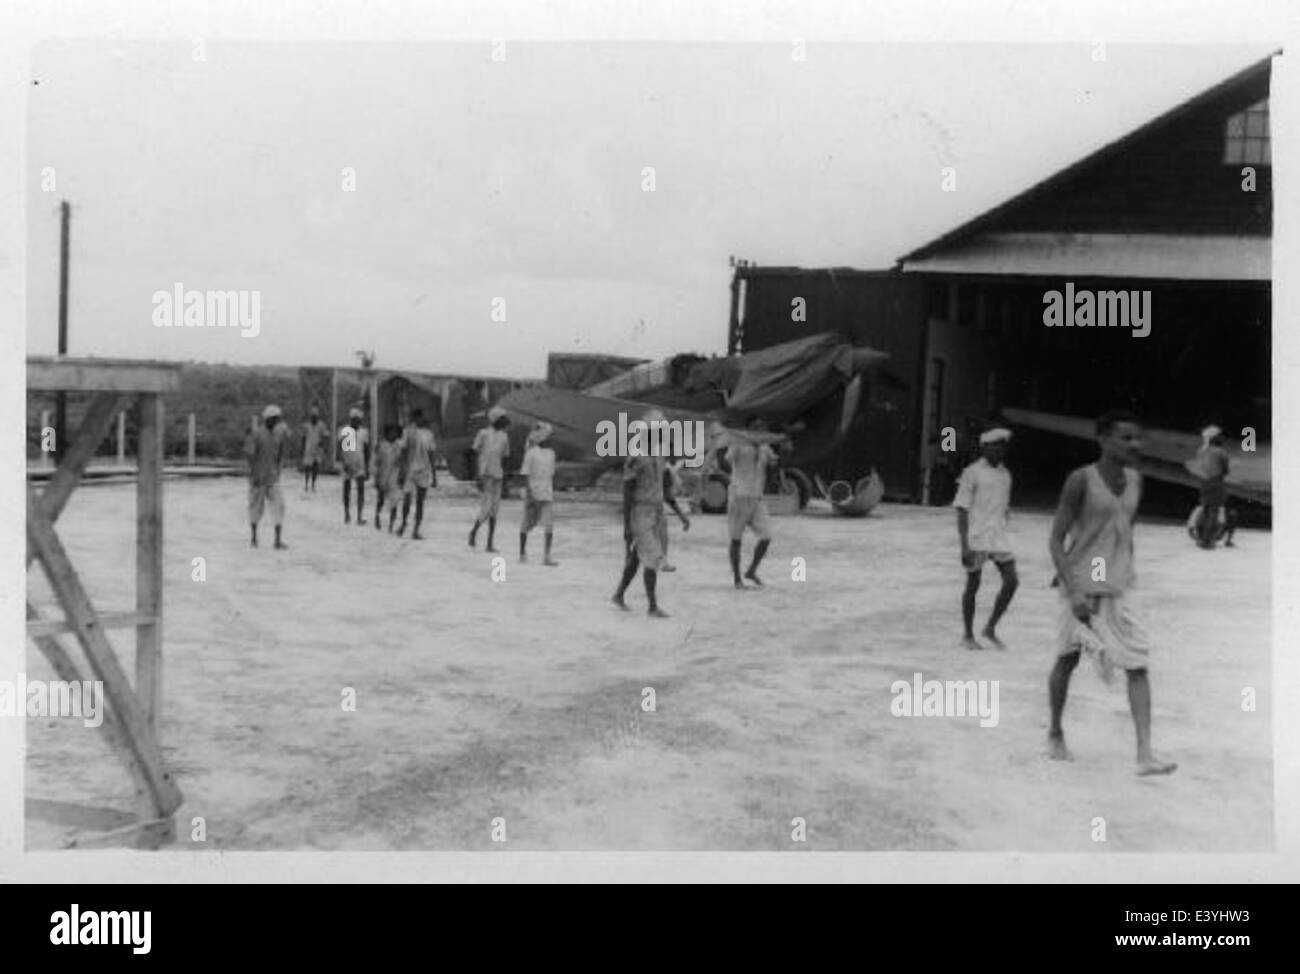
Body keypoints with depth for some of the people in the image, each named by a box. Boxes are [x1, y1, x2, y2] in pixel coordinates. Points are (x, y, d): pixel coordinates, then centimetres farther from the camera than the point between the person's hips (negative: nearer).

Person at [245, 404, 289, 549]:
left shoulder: (279, 433, 5)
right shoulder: (257, 434, -12)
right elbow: (248, 453, -17)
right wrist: (254, 474, -18)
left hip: (273, 477, 4)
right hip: (258, 477, -4)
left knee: (278, 505, -6)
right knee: (256, 507, 6)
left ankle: (278, 540, -7)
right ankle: (254, 536, 22)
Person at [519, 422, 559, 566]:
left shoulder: (551, 453, 11)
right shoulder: (530, 453, -6)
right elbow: (525, 475, -8)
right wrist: (529, 494, -15)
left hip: (547, 495, 4)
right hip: (532, 493, -4)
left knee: (549, 524, -10)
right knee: (527, 523, 9)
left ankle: (547, 556, -12)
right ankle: (522, 552, 25)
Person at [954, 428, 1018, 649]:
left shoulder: (1005, 475, 13)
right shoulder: (972, 473, -7)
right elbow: (962, 510, -10)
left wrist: (1002, 539, 19)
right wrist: (964, 546, -16)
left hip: (998, 537, 6)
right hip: (975, 538, -6)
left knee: (1011, 581, -4)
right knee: (973, 585, 1)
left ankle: (990, 628, 11)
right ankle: (968, 635, 14)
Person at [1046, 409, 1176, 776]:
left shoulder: (1134, 480, 7)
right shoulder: (1081, 480, -12)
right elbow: (1056, 539, -13)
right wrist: (1073, 590, -20)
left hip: (1119, 588, 5)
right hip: (1082, 588, -5)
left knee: (1138, 664, -7)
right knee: (1068, 659, 9)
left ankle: (1145, 753, -10)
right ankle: (1055, 734, 29)